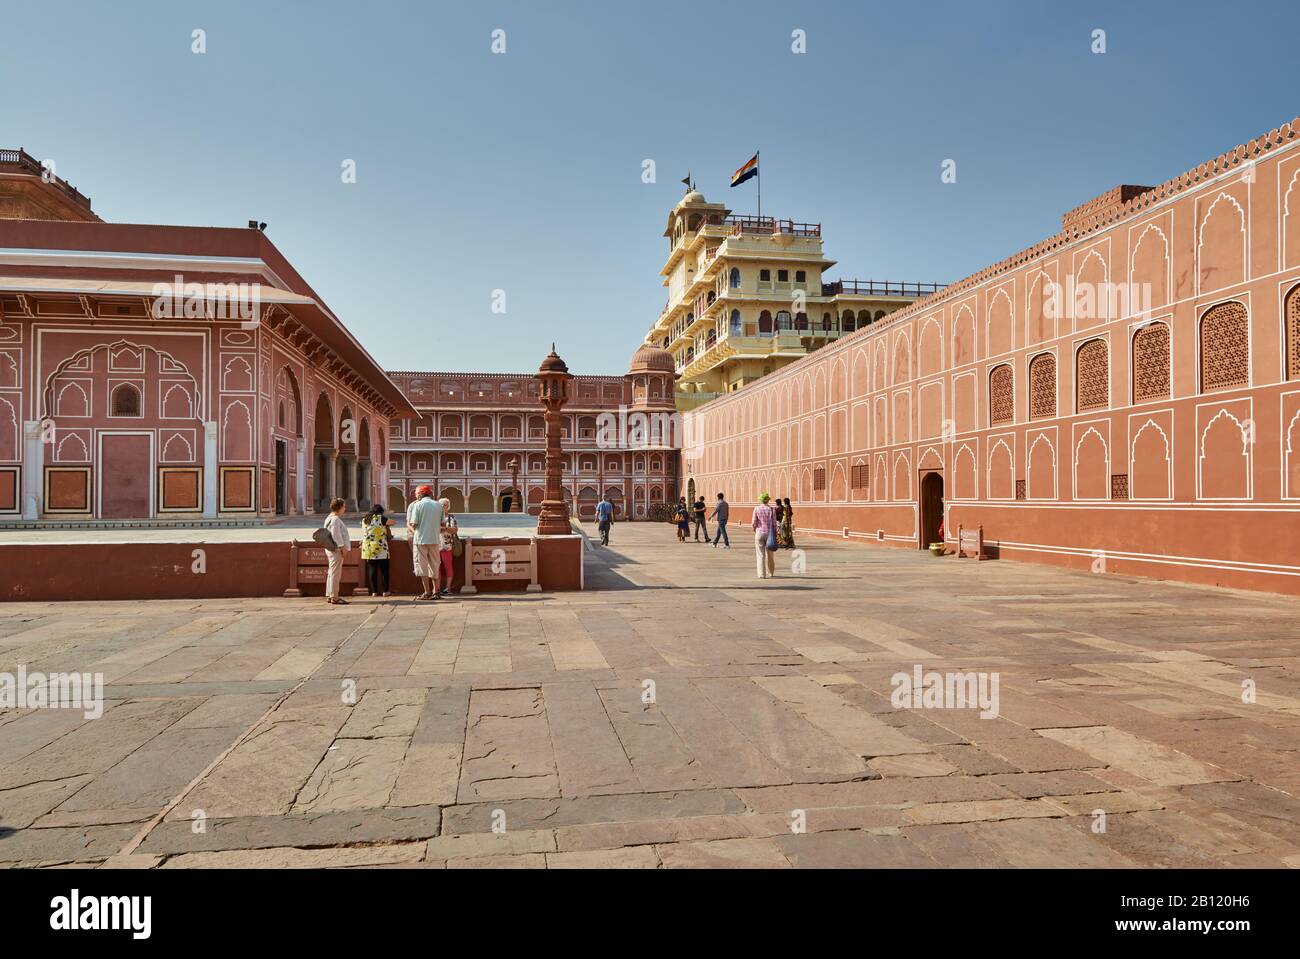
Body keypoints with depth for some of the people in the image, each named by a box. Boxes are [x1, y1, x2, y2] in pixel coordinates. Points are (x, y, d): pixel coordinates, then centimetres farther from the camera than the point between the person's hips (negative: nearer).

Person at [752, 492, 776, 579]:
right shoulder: (772, 510, -4)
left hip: (759, 533, -1)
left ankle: (761, 574, -2)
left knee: (760, 555, 3)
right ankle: (770, 573, 26)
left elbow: (753, 523, -5)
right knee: (769, 554, 15)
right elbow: (774, 523, -5)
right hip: (769, 533, 1)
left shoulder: (756, 509, -5)